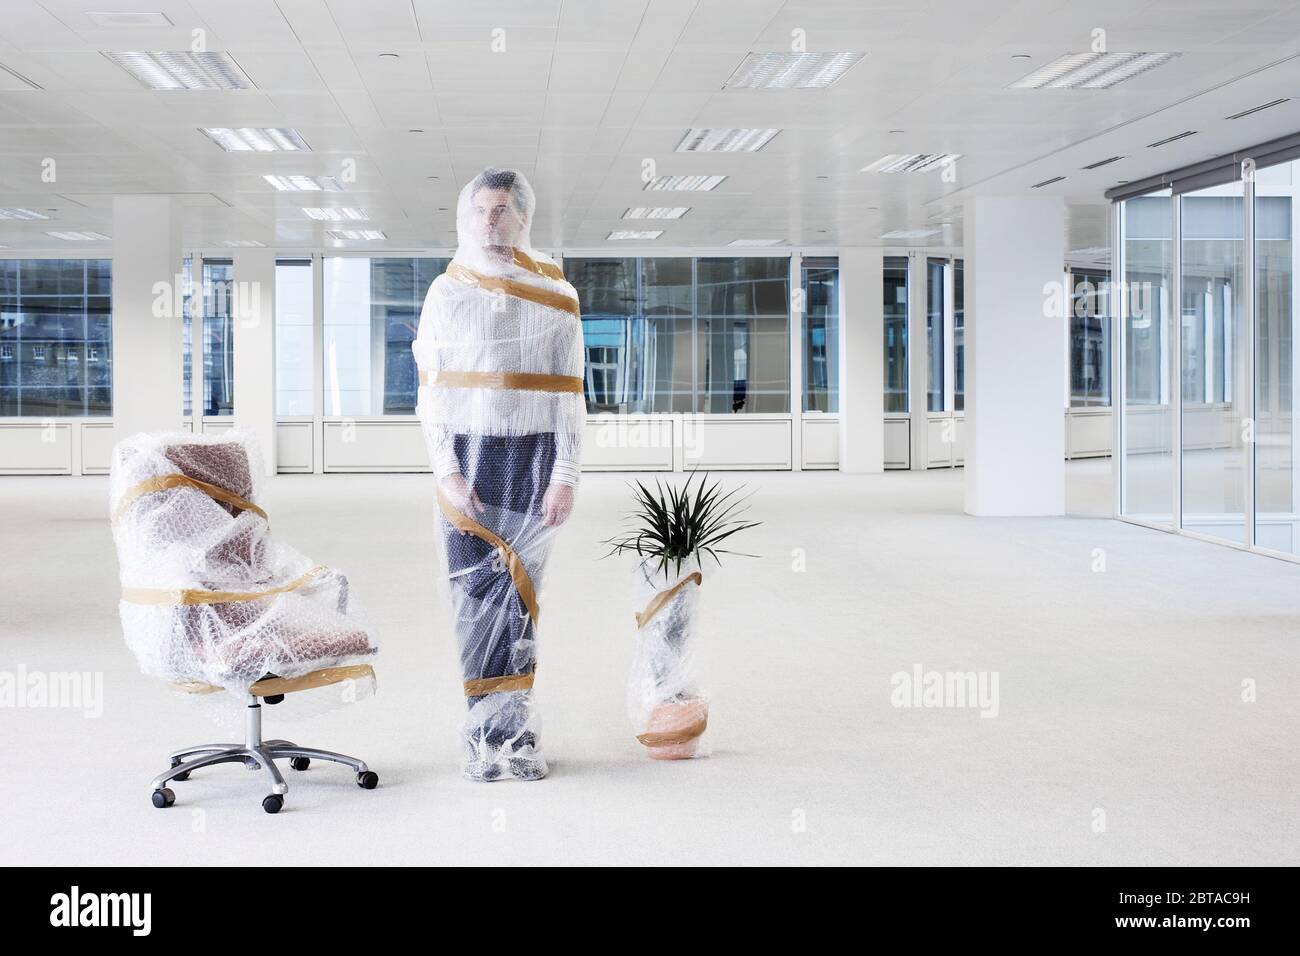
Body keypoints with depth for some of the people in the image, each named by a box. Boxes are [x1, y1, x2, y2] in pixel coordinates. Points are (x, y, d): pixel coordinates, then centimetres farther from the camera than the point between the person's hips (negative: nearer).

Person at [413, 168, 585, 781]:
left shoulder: (555, 295, 3)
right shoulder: (446, 293, 4)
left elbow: (569, 394, 2)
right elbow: (430, 392, 2)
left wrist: (565, 475, -7)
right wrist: (447, 473, -8)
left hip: (533, 459, 0)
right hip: (467, 458, 0)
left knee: (515, 595, -1)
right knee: (477, 593, -3)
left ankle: (512, 734, 7)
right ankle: (489, 735, 6)